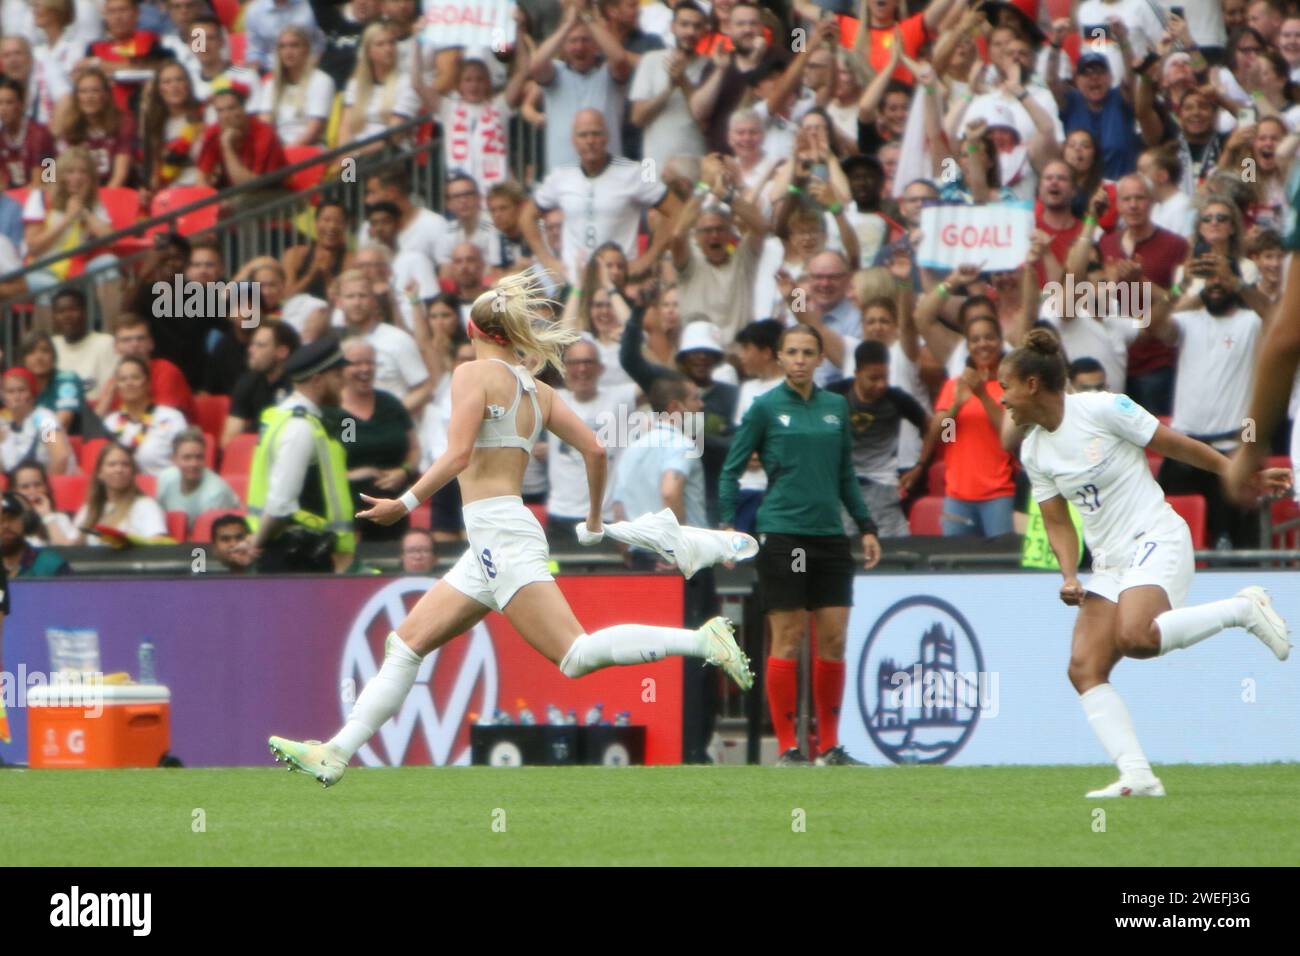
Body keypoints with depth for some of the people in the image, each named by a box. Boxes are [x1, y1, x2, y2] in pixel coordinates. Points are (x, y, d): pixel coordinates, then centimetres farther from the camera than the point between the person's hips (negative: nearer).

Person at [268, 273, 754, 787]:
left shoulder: (474, 374, -4)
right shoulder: (537, 391, 16)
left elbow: (458, 456, -17)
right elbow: (595, 450, 12)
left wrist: (404, 504, -11)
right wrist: (595, 524, 24)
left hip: (499, 532, -9)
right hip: (490, 550, 9)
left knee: (576, 656, -17)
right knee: (406, 644, 10)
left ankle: (702, 639, -22)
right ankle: (337, 753, 8)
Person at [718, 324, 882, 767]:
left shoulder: (836, 407, 11)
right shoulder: (765, 407, -1)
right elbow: (731, 469, 1)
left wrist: (866, 526, 14)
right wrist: (728, 523, -9)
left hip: (830, 536, 4)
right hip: (782, 533, -4)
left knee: (834, 640, 2)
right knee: (787, 639, -4)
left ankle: (830, 745, 10)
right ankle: (787, 747, 0)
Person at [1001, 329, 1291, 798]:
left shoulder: (1103, 409, -10)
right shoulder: (1033, 451, 9)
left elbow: (1175, 444, -3)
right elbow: (1058, 522, 13)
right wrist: (1070, 577, -4)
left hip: (1157, 540, -7)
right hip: (1108, 562, 7)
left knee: (1133, 636, -32)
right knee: (1085, 668, -10)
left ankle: (1245, 608, -12)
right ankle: (1137, 776, -13)